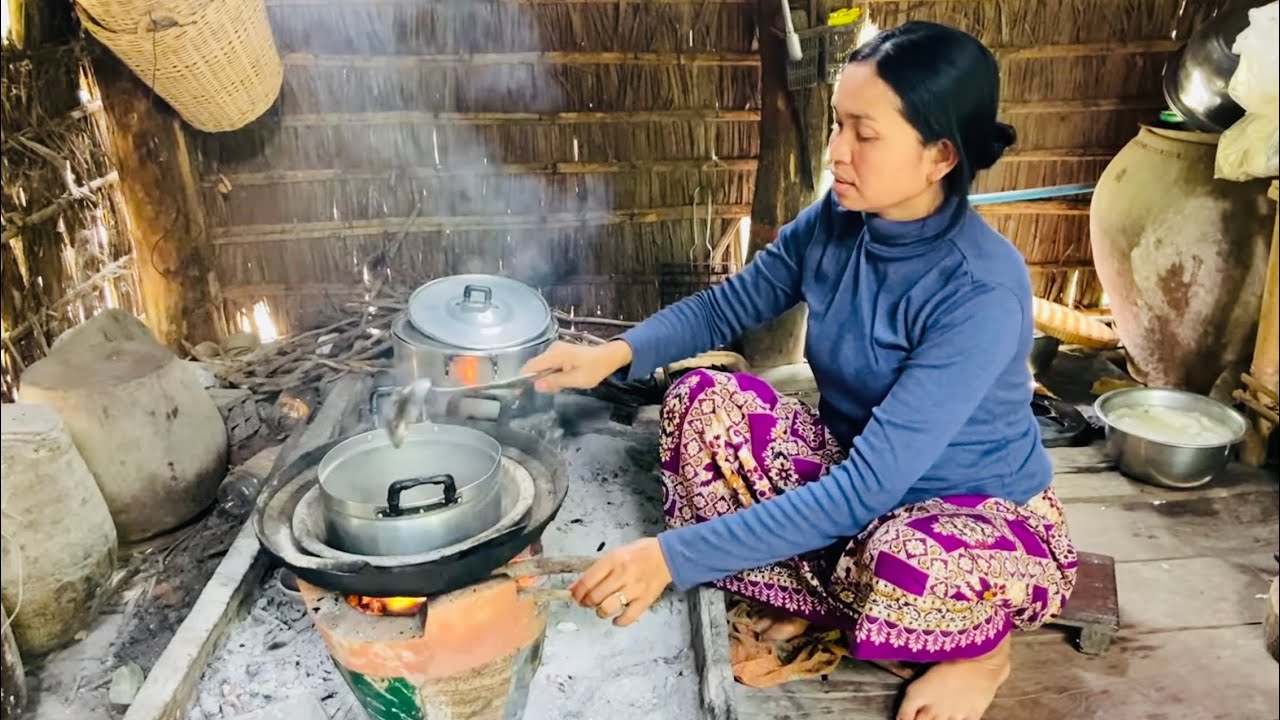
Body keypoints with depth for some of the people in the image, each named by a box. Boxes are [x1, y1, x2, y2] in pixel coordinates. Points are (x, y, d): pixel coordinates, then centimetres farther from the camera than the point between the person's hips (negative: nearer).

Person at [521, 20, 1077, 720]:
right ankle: (821, 605, 0)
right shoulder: (835, 222, -12)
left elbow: (866, 488, -36)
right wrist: (616, 353, -18)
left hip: (988, 518, -5)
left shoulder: (982, 292, -32)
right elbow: (726, 305, 1)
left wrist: (676, 555, -37)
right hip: (862, 472, 5)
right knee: (702, 399, -15)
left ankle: (980, 644, -1)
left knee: (906, 567, -41)